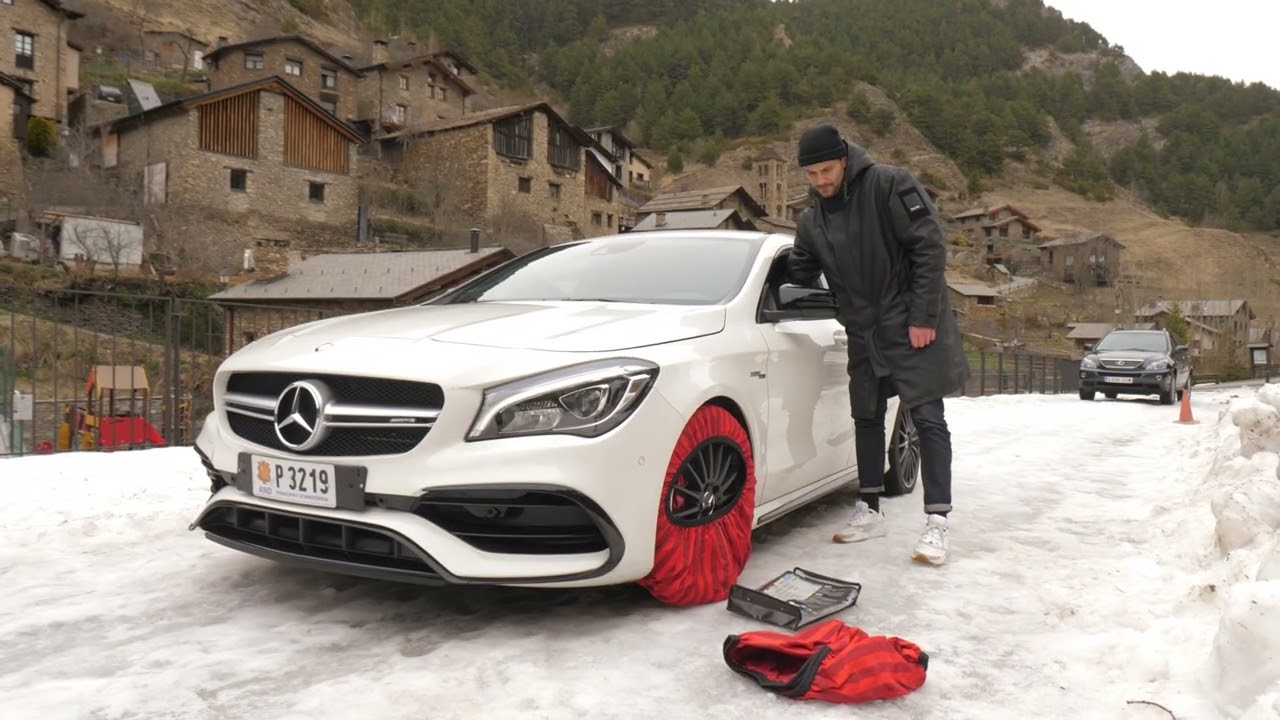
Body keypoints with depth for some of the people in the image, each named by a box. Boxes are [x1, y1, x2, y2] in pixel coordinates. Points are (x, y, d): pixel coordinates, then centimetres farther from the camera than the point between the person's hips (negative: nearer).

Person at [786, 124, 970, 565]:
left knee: (928, 419, -5)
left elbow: (929, 248, -16)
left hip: (913, 328, -7)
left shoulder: (889, 186, -12)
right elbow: (799, 277, 18)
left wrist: (923, 317, -19)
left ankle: (937, 522, -1)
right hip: (864, 335, 7)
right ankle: (869, 512, 24)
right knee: (866, 418, 12)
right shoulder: (811, 221, 7)